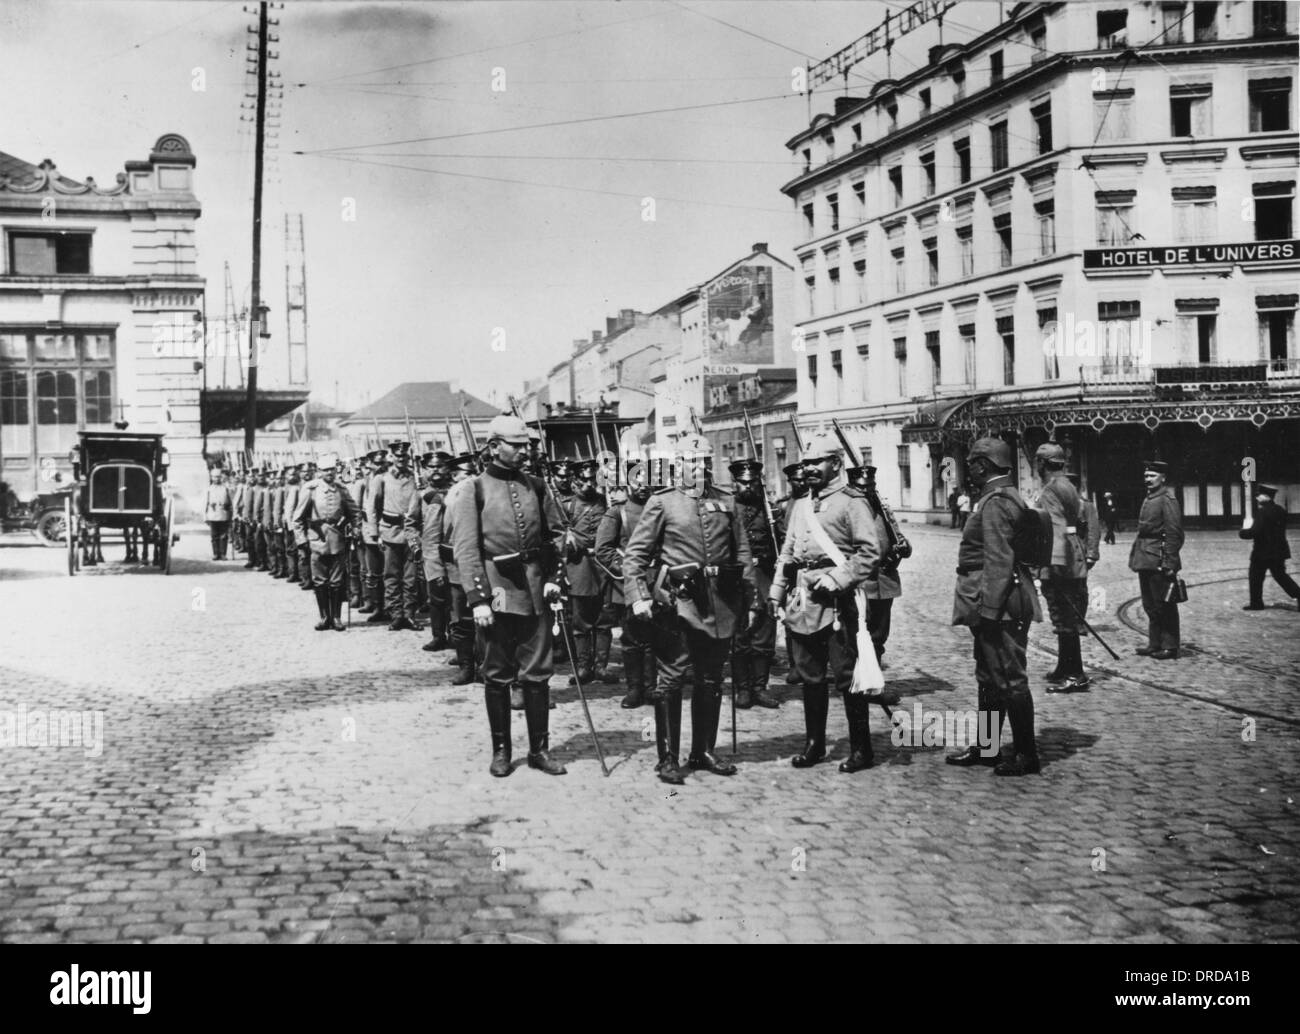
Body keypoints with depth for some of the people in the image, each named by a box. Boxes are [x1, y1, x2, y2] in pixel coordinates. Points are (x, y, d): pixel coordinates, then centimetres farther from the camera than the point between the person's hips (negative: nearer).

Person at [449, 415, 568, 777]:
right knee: (497, 675, 6)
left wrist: (553, 578, 2)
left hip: (535, 589, 4)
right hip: (496, 588, -4)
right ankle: (500, 750, 17)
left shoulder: (535, 486, 11)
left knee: (537, 673, 6)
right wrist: (478, 598, -15)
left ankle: (539, 748, 15)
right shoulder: (474, 489, -3)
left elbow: (556, 533, 15)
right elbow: (465, 547, -8)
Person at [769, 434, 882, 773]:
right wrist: (776, 592, 14)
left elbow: (870, 552, -13)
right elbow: (787, 553, 22)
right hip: (803, 602, 7)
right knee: (810, 677, 13)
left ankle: (861, 748, 6)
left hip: (837, 602, -7)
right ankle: (814, 743, 23)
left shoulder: (852, 503, -6)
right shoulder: (801, 506, 17)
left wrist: (837, 580, -19)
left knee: (847, 677, -3)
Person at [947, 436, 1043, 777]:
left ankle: (1027, 755, 3)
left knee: (1009, 679, -4)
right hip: (999, 604, 11)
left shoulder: (995, 503, -17)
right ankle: (986, 746, 26)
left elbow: (999, 561, -23)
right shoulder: (1006, 497, 16)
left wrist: (988, 609, -24)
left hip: (999, 607, -11)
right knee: (989, 677, 17)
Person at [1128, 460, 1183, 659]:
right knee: (1150, 605, 14)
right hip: (1145, 560, 9)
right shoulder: (1148, 498, 16)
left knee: (1164, 605, -2)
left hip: (1159, 560, -9)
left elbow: (1174, 533, -16)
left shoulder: (1167, 499, -11)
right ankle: (1155, 644, 21)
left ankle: (1169, 647, 4)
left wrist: (1170, 563, -19)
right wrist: (1137, 557, 15)